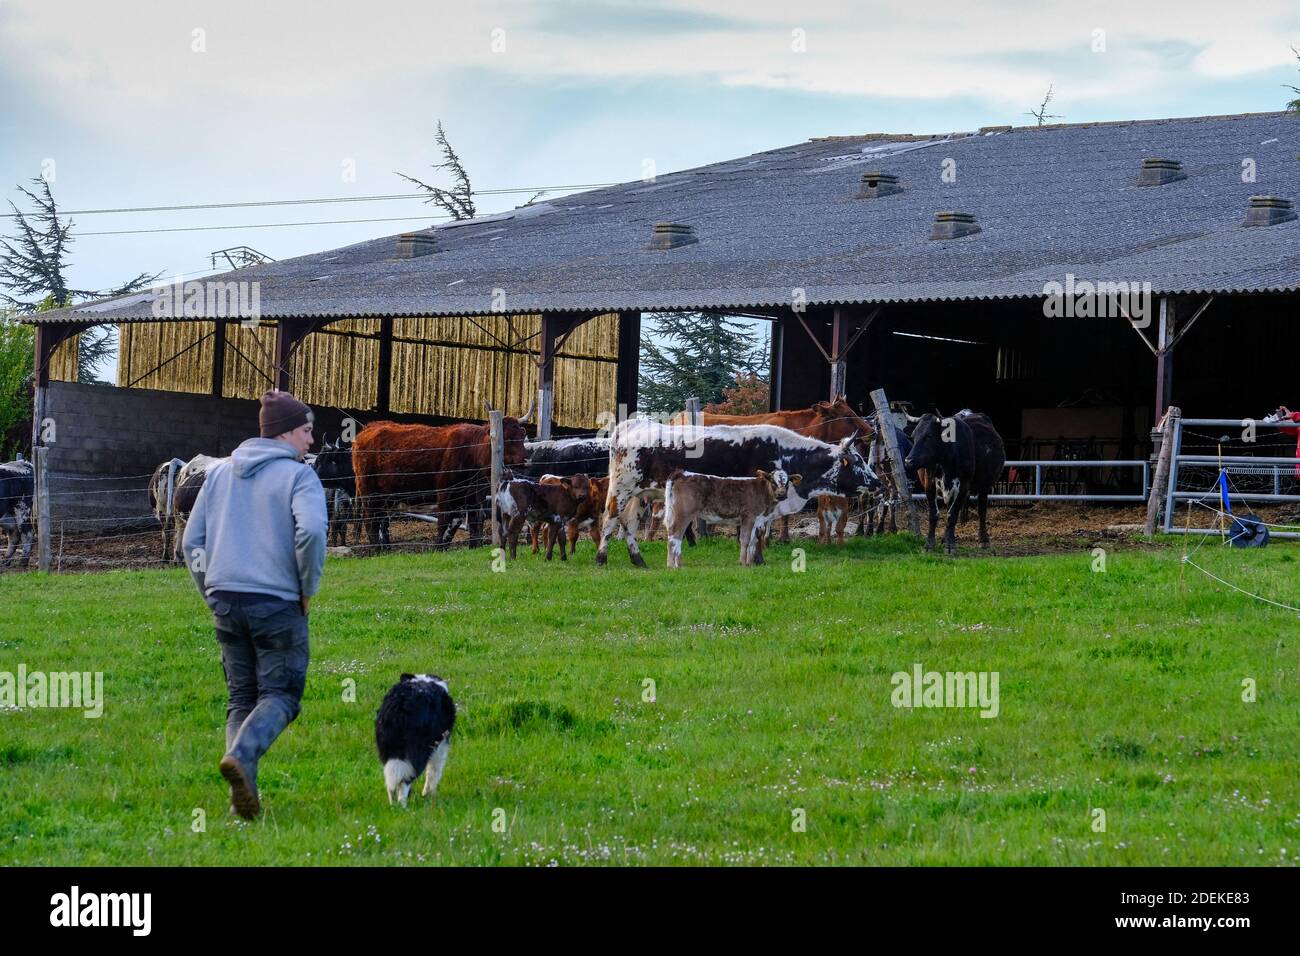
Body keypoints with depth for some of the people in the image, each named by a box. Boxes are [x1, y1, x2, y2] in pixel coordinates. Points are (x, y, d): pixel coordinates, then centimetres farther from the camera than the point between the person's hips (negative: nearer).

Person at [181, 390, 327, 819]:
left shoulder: (220, 472, 15)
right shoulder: (298, 475, -5)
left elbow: (192, 540, 15)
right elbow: (311, 530, -22)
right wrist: (308, 587, -8)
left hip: (225, 602, 6)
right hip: (277, 603, -5)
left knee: (241, 698, 11)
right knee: (280, 695, 0)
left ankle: (243, 789, -2)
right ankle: (241, 754, -26)